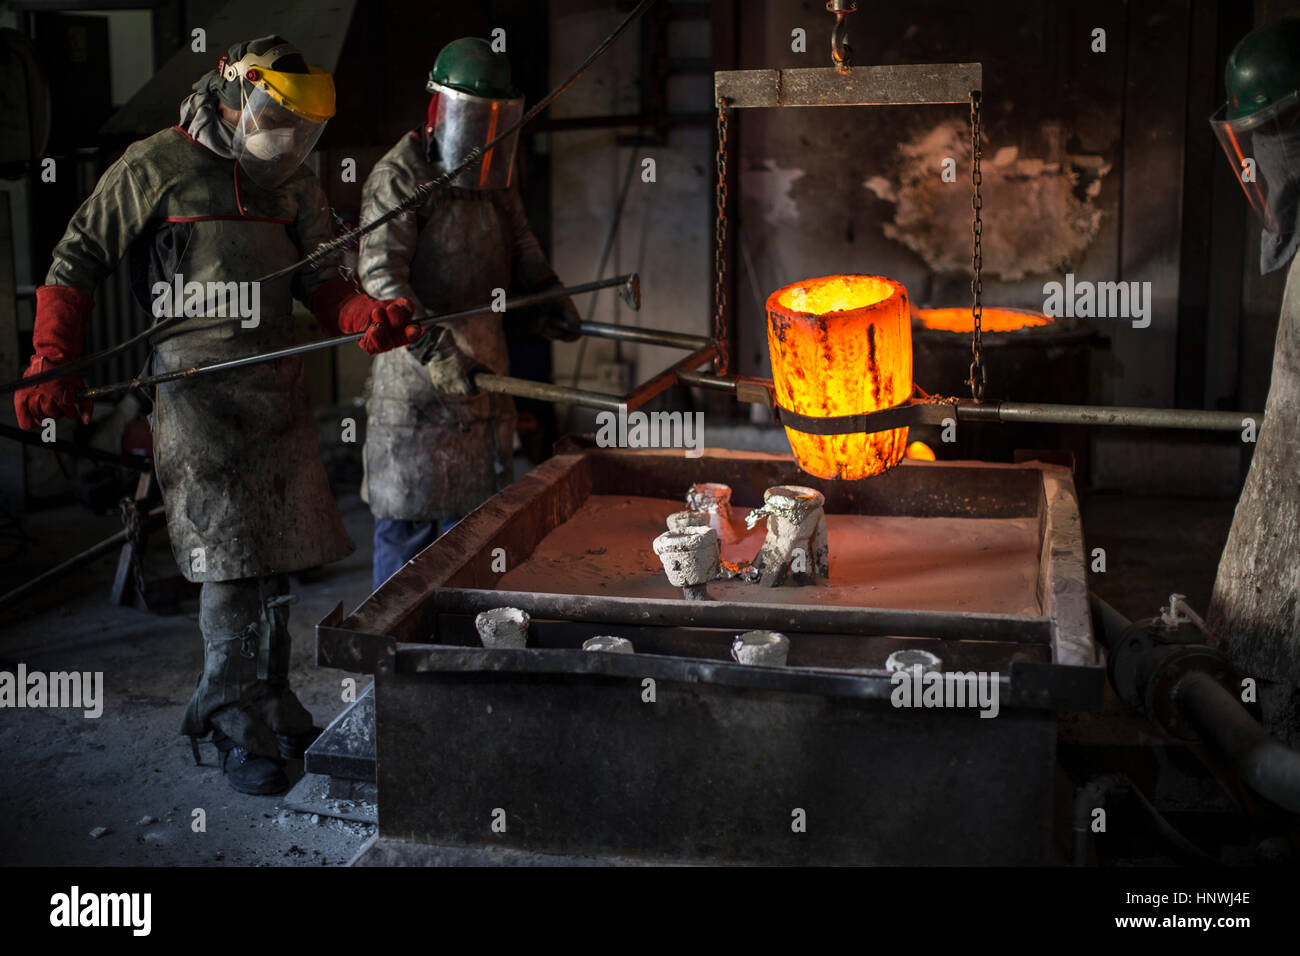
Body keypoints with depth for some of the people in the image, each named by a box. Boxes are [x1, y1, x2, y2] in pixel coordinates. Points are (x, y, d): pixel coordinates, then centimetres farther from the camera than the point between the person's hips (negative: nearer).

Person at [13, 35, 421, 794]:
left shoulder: (296, 185, 12)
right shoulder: (156, 168, -2)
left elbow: (320, 282, 8)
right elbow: (78, 262, 0)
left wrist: (370, 318, -14)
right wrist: (53, 363, -9)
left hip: (279, 389, 5)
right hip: (197, 392, -5)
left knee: (276, 557, 10)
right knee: (230, 563, -7)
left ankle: (271, 709, 24)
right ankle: (240, 733, 4)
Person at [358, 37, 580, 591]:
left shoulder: (496, 177, 13)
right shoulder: (398, 179, -12)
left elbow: (519, 245, 26)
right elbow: (379, 276, -21)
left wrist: (548, 295, 7)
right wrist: (434, 350, -32)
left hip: (483, 370, 7)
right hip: (415, 382, -7)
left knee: (472, 512, 13)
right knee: (409, 517, 0)